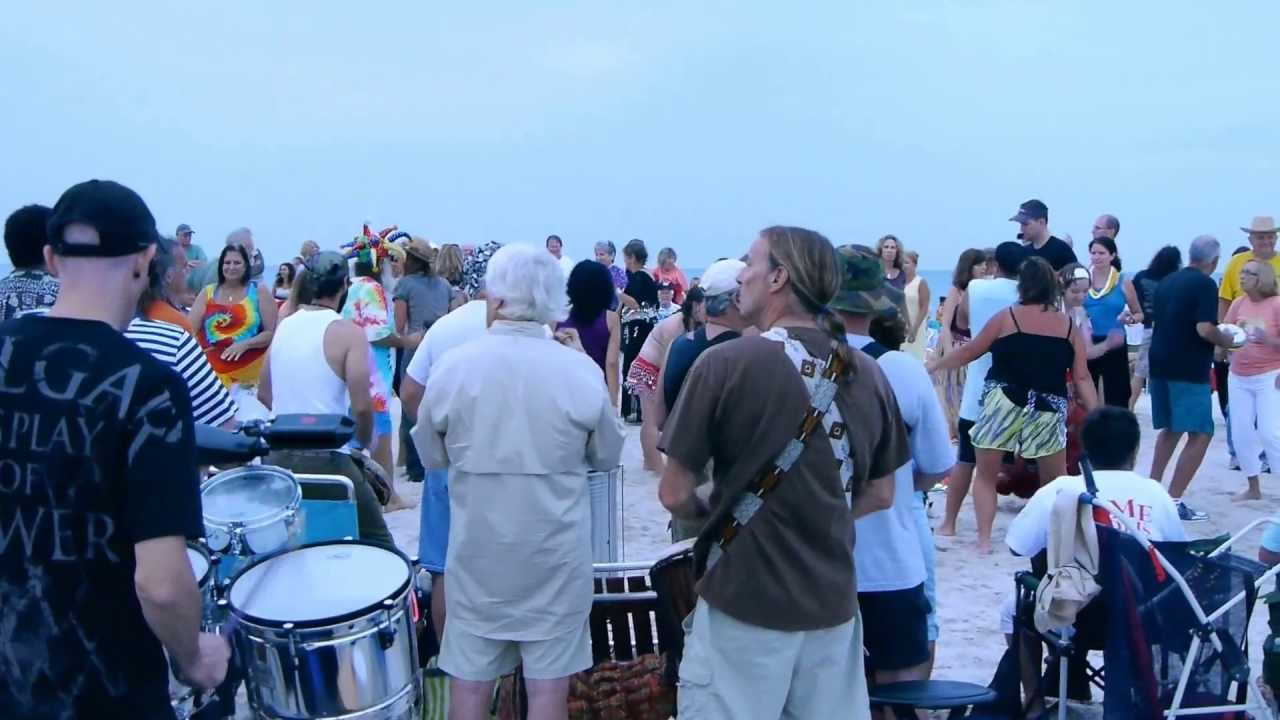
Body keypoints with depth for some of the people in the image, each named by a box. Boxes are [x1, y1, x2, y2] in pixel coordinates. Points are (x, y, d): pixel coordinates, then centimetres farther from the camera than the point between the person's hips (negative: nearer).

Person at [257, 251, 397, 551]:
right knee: (377, 546, 6)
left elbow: (264, 395, 16)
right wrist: (364, 442, 3)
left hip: (277, 456, 6)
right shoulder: (348, 333, -10)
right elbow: (361, 406, -15)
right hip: (326, 458, -6)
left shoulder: (283, 327, 8)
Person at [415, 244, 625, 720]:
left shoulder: (452, 366, -11)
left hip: (477, 547, 1)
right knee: (549, 681, 12)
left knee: (469, 677, 15)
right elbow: (607, 457, 1)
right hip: (557, 549, -1)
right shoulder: (581, 371, -13)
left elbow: (432, 456, 3)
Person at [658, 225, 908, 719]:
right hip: (833, 601, 5)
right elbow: (880, 495, 10)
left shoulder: (725, 363, -14)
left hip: (743, 602, -4)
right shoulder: (868, 374, 0)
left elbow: (674, 495, -9)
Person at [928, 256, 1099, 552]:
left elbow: (970, 352, 11)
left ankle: (984, 539, 6)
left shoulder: (1007, 317, 1)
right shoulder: (1069, 326, 8)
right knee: (1056, 480, 17)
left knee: (986, 475, 10)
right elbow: (1082, 378, 6)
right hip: (1048, 410, 2)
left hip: (1004, 403, -2)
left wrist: (934, 365, 25)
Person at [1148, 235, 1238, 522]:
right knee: (1200, 434, -3)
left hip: (1161, 366, 8)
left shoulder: (1167, 282, 12)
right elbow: (1204, 329, -20)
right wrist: (1228, 341, -2)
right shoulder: (1205, 284, -11)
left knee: (1170, 429, 21)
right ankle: (1174, 501, -8)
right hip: (1189, 370, -8)